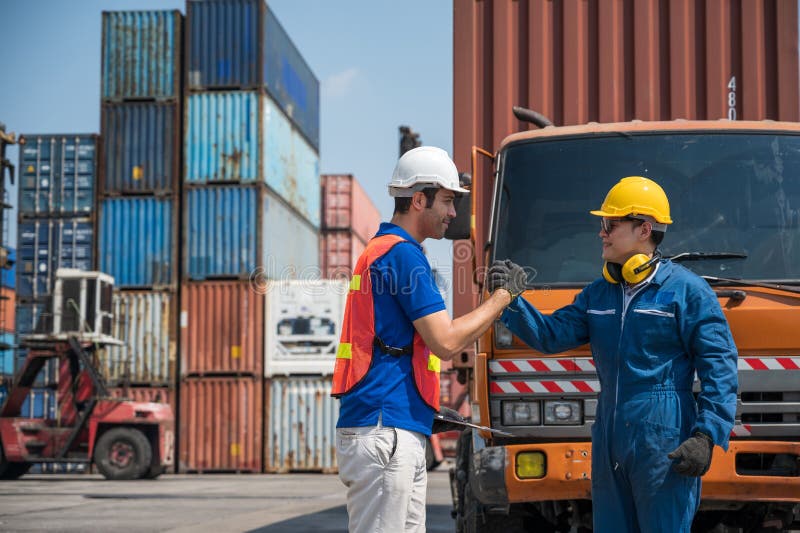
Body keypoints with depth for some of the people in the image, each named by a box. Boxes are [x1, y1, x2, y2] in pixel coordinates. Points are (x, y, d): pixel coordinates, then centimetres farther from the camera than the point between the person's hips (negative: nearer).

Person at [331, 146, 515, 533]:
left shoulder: (382, 250, 20)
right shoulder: (403, 254, -12)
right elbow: (446, 342, -15)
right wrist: (501, 299, -3)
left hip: (398, 433, 10)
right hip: (383, 432, -10)